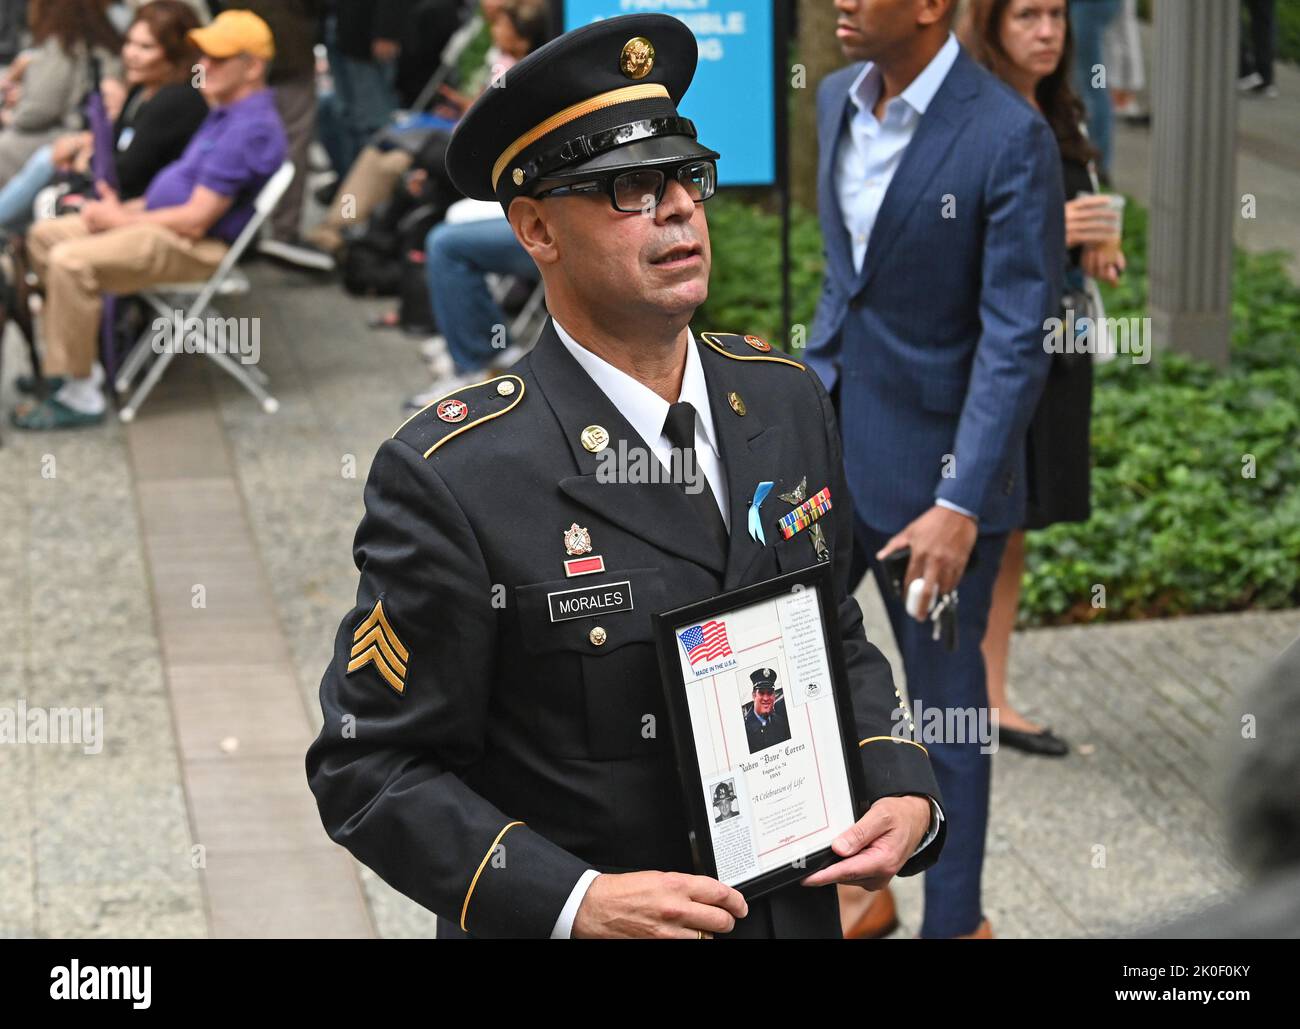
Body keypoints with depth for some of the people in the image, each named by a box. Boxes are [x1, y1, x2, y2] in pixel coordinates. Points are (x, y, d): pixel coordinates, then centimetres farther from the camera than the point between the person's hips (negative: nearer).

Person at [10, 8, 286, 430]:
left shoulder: (251, 128, -22)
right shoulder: (227, 111, 13)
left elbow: (196, 219, -23)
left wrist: (121, 219, -11)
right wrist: (126, 208, 6)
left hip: (197, 246, -11)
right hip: (163, 220, 11)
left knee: (72, 262, -27)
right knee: (44, 236, 9)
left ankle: (80, 397, -19)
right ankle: (64, 359, 12)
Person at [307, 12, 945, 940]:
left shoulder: (787, 401, -2)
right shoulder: (452, 478, -20)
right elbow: (371, 768, -16)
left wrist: (903, 789, -7)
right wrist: (573, 903, -27)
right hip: (571, 932, -5)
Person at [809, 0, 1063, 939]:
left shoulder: (1010, 137, -19)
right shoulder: (838, 98, 3)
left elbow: (1018, 339, -20)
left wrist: (960, 506, -25)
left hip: (934, 454, -7)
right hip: (825, 433, 7)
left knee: (943, 698, 7)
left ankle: (954, 917, 25)